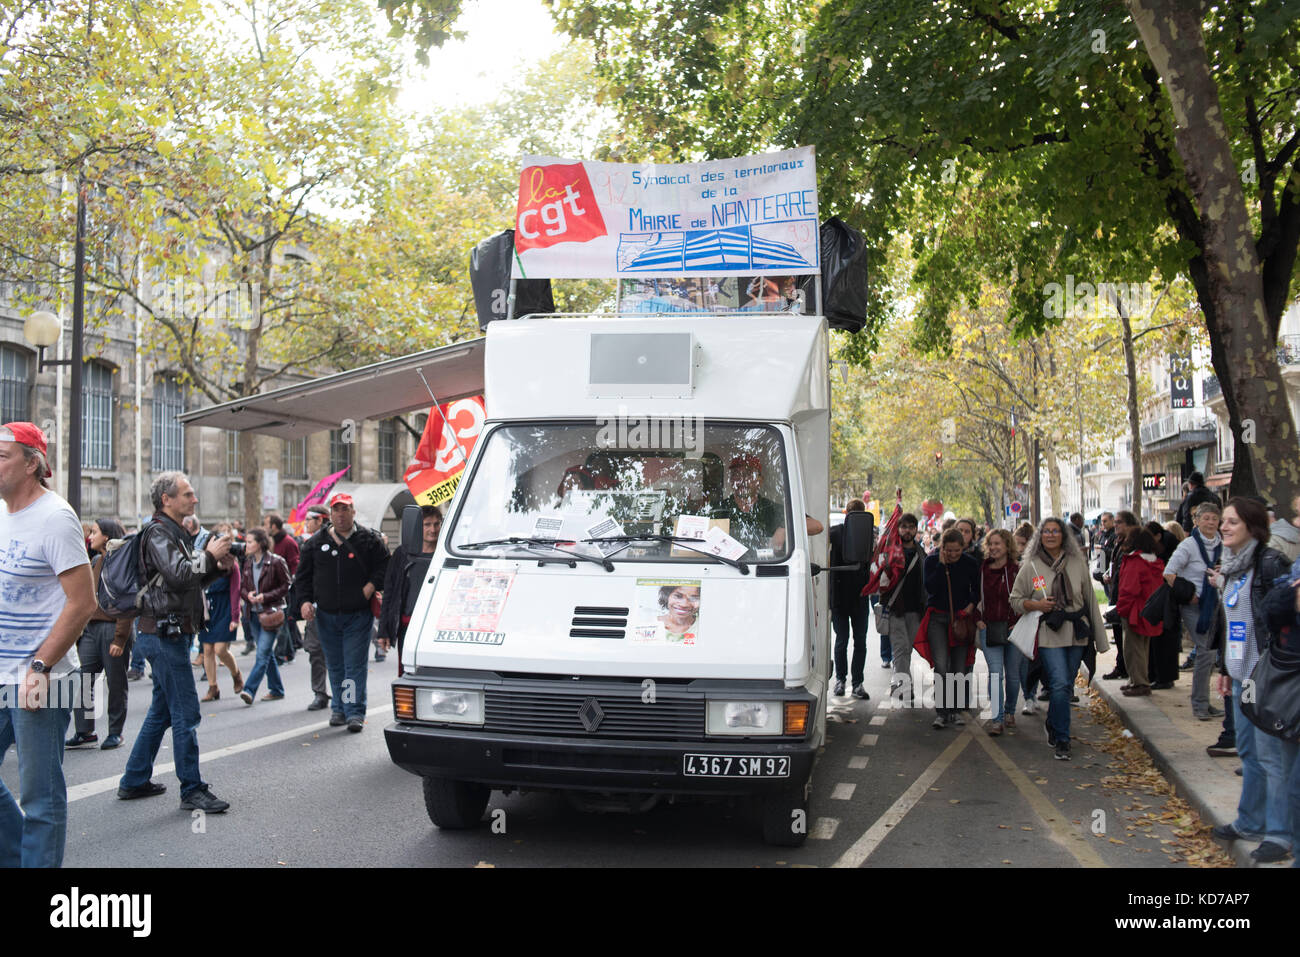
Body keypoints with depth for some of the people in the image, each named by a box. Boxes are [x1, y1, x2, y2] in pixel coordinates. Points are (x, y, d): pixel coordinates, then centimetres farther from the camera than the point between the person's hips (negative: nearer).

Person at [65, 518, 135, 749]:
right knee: (82, 680, 0)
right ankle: (85, 731, 8)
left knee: (116, 684, 3)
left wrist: (120, 639, -16)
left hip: (112, 629, -7)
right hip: (90, 629, 7)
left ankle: (115, 733, 13)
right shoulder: (94, 562, 15)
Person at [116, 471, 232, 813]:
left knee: (163, 709, 17)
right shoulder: (158, 532, -13)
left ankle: (134, 781, 26)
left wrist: (213, 562, 5)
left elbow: (192, 580, 21)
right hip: (164, 631, -11)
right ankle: (192, 791, -3)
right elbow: (178, 574, -27)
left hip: (171, 631, 11)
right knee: (186, 712, -8)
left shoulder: (175, 532, 18)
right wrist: (209, 556, -14)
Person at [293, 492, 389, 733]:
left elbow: (384, 566, 1)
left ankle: (355, 712, -5)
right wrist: (304, 601, -1)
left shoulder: (368, 540, 0)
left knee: (355, 665, -6)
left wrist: (371, 586, -13)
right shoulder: (317, 542, 8)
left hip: (358, 615, -4)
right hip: (326, 615, 4)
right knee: (335, 666, 12)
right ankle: (340, 709, 24)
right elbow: (303, 575, 11)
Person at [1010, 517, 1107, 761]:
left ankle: (1053, 725, 34)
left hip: (1076, 633, 3)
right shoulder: (1030, 567, 0)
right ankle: (1062, 740, -6)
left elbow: (1090, 599, 10)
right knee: (1060, 684, -14)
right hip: (1049, 634, -3)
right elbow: (1015, 600, 7)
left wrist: (1099, 637, 11)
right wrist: (1035, 605, -13)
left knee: (1066, 685, 10)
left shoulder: (1077, 564, 5)